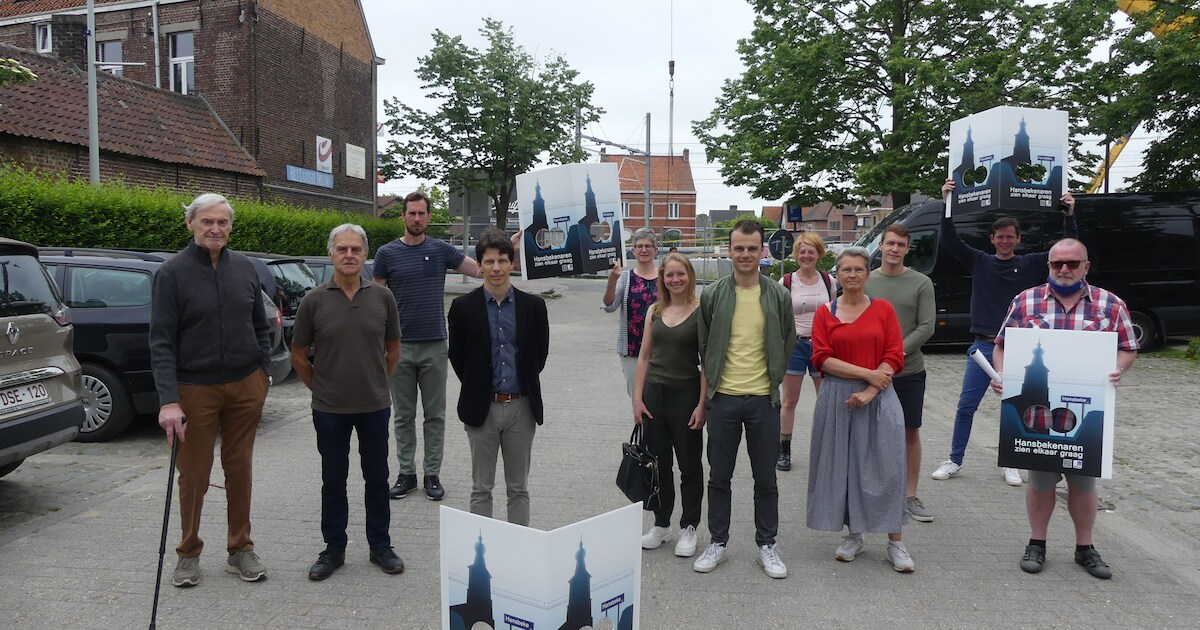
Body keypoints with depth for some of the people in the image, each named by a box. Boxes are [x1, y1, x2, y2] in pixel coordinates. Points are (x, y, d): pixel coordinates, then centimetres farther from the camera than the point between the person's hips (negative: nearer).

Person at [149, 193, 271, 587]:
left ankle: (240, 550, 24)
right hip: (196, 388, -3)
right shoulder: (172, 272, -6)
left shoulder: (245, 269, 5)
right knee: (194, 474, 6)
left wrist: (263, 374, 5)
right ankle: (189, 554, 25)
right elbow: (161, 340, -10)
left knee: (240, 469, 10)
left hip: (245, 385, 3)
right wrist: (168, 400, -18)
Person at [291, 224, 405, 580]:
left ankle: (380, 546, 24)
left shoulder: (382, 298, -1)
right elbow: (299, 355, 4)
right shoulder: (314, 301, -5)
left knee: (377, 478, 10)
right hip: (329, 409, -1)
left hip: (375, 406, 1)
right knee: (333, 481, 10)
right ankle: (333, 549, 25)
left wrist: (376, 382, 10)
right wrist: (319, 387, 4)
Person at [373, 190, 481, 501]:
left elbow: (479, 269, 1)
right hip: (400, 346, 0)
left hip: (434, 346, 0)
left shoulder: (441, 250, 3)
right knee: (403, 415, 9)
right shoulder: (387, 253, 1)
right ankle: (406, 473, 20)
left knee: (435, 415, 7)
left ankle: (432, 475, 17)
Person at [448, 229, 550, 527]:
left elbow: (540, 354, 8)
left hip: (521, 406, 1)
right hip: (482, 408, -1)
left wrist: (525, 386, 7)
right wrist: (477, 389, 5)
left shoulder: (533, 305, -1)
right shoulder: (463, 306, -4)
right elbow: (457, 356, 4)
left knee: (519, 488, 13)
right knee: (481, 488, 9)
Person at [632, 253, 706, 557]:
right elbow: (644, 356, 8)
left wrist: (702, 404, -12)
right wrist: (637, 398, 2)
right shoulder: (655, 311, 6)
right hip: (654, 393, 4)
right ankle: (661, 524, 28)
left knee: (690, 465, 7)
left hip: (686, 394, -4)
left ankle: (688, 528, 22)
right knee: (658, 463, 13)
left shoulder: (701, 311, -7)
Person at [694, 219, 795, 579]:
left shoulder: (778, 296, 0)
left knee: (765, 478, 9)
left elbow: (788, 341, 12)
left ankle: (767, 545, 24)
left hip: (763, 399, 0)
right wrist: (713, 380, 7)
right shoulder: (712, 295, 0)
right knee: (719, 476, 10)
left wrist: (772, 377, 8)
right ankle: (718, 542, 24)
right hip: (723, 399, 0)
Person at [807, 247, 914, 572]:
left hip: (878, 398, -1)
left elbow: (894, 358, -2)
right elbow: (822, 359, -4)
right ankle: (853, 535, 23)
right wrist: (867, 373, -12)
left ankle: (895, 542, 12)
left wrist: (869, 391, -13)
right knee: (843, 464, 7)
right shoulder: (825, 313, 4)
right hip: (836, 398, 1)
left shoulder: (883, 309, 4)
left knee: (884, 466, 0)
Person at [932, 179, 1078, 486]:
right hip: (983, 346, 0)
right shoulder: (980, 262, 3)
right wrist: (947, 204, -17)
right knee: (966, 406, 2)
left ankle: (1009, 465, 22)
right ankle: (954, 461, 13)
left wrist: (1069, 215, -13)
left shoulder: (1031, 264, 5)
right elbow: (951, 240, -7)